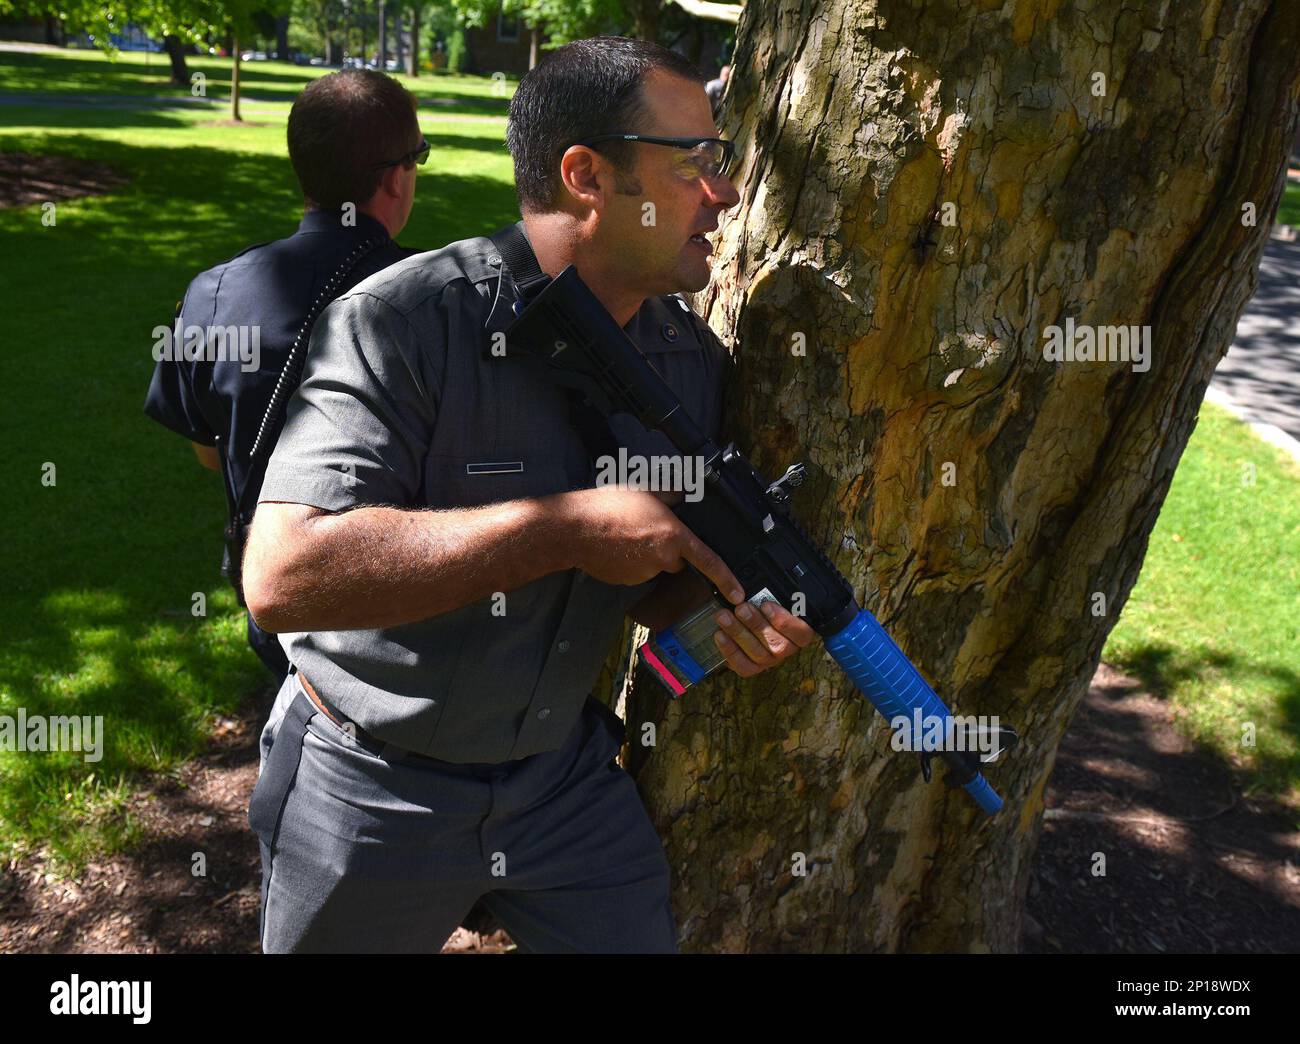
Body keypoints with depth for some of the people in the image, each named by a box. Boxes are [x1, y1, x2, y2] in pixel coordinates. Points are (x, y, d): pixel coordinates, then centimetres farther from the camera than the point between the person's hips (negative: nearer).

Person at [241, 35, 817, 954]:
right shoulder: (402, 323, -24)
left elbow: (654, 584, 6)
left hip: (565, 772, 5)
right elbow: (283, 576, -34)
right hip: (370, 784, -4)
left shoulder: (695, 358, -4)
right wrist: (569, 525, -34)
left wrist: (743, 604, -17)